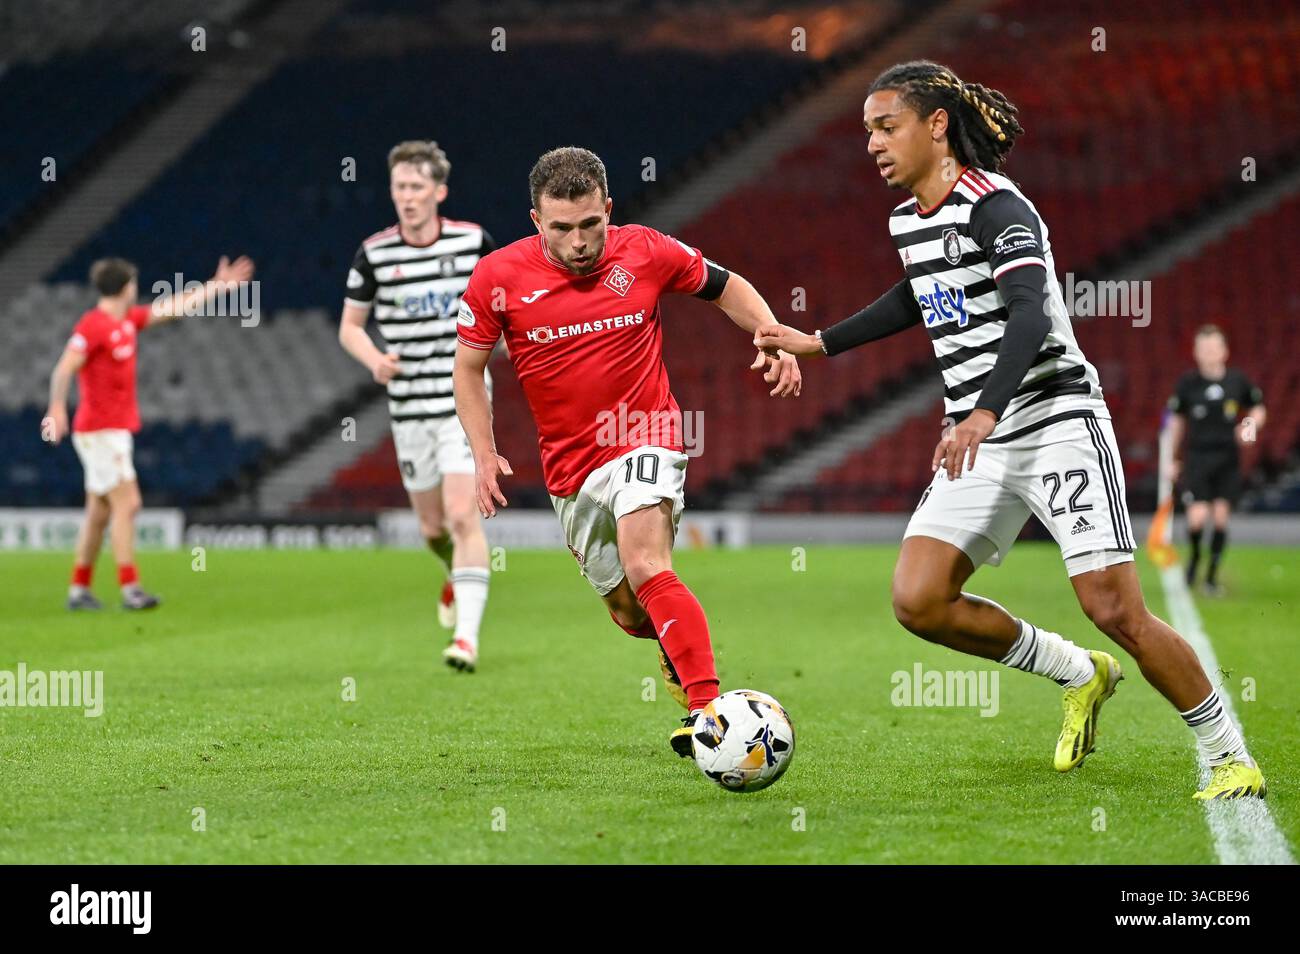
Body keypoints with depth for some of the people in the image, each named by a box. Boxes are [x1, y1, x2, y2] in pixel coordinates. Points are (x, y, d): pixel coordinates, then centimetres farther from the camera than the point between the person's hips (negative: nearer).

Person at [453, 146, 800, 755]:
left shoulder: (646, 252, -8)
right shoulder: (497, 278, -7)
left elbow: (726, 288, 9)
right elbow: (469, 366, 6)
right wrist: (484, 455, -4)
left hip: (644, 438, -3)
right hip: (570, 470, 3)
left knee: (645, 568, -29)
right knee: (630, 614, 12)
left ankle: (707, 709, -36)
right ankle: (680, 651, 46)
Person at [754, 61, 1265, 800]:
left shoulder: (994, 206, -15)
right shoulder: (910, 220, 11)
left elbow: (1031, 314, -29)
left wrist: (985, 413, -43)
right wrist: (819, 343, 34)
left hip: (1056, 421, -8)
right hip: (980, 446, 8)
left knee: (1116, 611, -14)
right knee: (918, 601, -7)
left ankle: (1231, 759, 4)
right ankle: (1082, 676, 13)